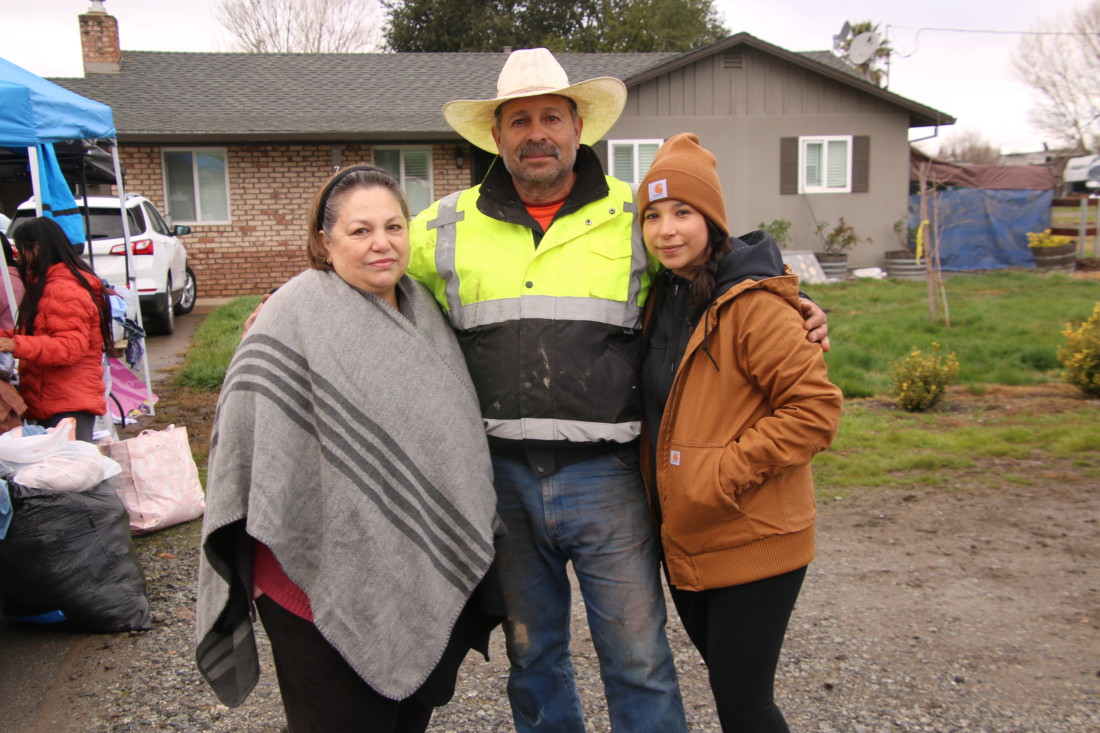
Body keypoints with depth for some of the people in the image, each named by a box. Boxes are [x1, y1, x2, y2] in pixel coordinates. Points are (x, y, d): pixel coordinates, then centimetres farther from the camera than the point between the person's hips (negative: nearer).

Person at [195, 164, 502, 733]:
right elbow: (260, 456, -15)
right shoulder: (297, 315, -14)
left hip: (425, 583, 7)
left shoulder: (422, 309, 7)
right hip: (330, 589, -6)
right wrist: (274, 566, -17)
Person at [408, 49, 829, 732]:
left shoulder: (634, 216, 2)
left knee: (639, 661, 7)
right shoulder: (450, 225, 5)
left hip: (604, 476, -1)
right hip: (501, 474, 2)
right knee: (532, 656, 19)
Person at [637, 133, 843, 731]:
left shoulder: (753, 305, -18)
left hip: (753, 543, -7)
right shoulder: (661, 298, 7)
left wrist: (727, 471, -21)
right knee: (726, 682, 22)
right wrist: (659, 484, 6)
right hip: (683, 540, 8)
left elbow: (815, 408, -20)